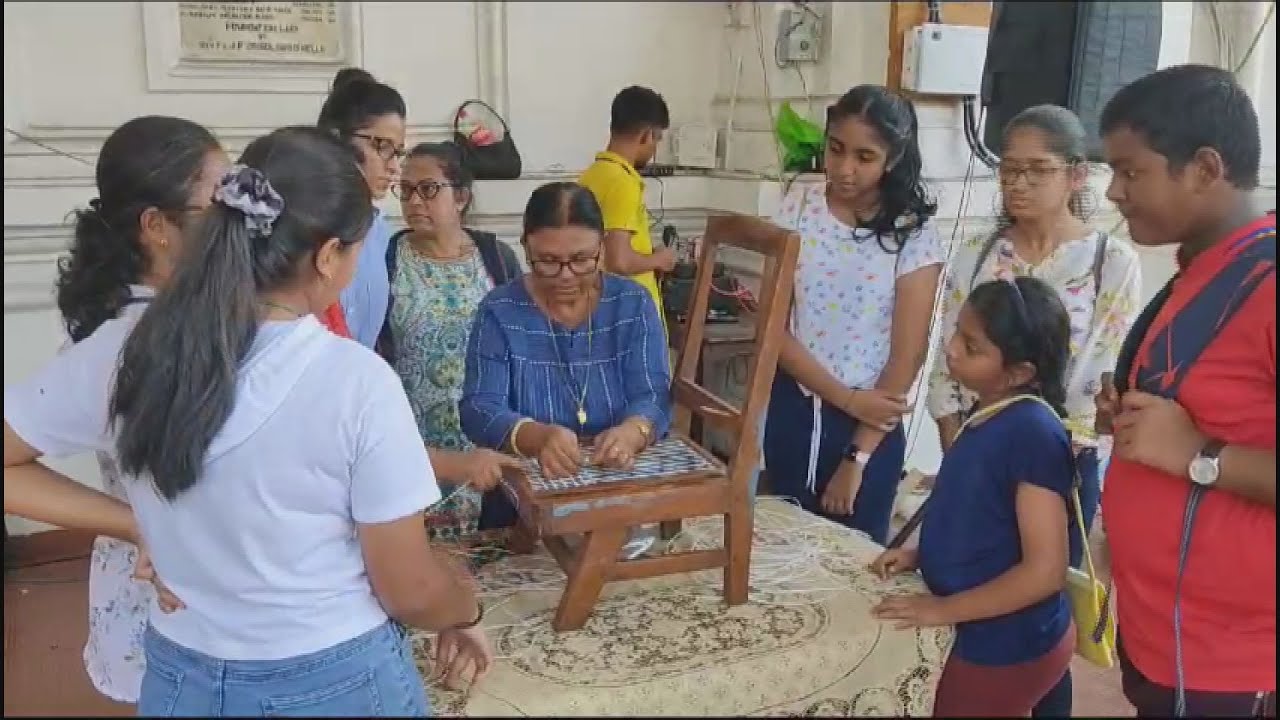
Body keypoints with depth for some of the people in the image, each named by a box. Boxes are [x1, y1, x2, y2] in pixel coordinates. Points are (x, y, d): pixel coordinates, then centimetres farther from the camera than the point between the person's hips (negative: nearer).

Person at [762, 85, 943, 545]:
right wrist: (847, 398, -15)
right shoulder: (797, 209, -3)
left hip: (869, 422, -2)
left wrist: (857, 458, -10)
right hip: (791, 408, 2)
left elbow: (906, 357, -10)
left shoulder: (913, 234, -10)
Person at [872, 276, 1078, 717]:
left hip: (1011, 646, -8)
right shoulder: (990, 415, 2)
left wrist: (944, 608, -21)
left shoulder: (1033, 431, -25)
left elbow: (1045, 570, -27)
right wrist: (920, 555, 3)